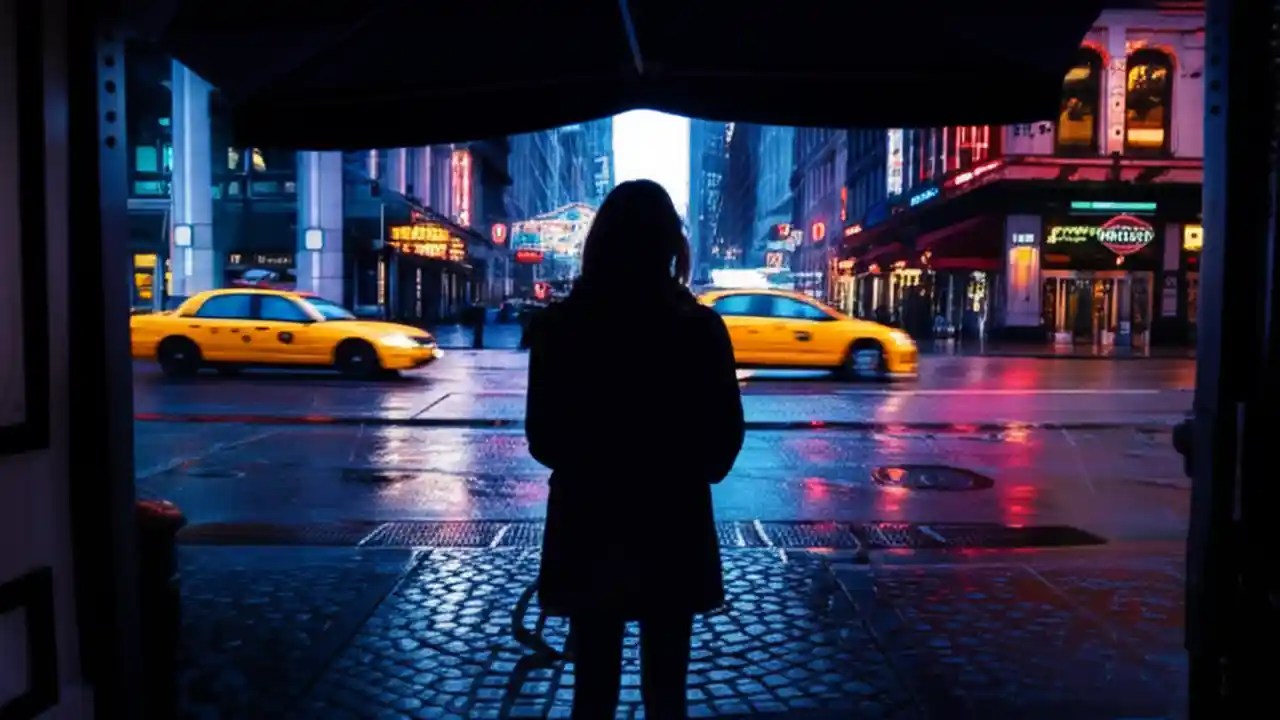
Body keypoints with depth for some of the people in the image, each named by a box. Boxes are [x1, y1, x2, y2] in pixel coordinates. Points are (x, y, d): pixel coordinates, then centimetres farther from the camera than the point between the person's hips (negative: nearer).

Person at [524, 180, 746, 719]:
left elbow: (542, 438, -1)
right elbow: (724, 437, -4)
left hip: (587, 527, 1)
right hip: (672, 529, 0)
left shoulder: (559, 325, -10)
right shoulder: (700, 328, -11)